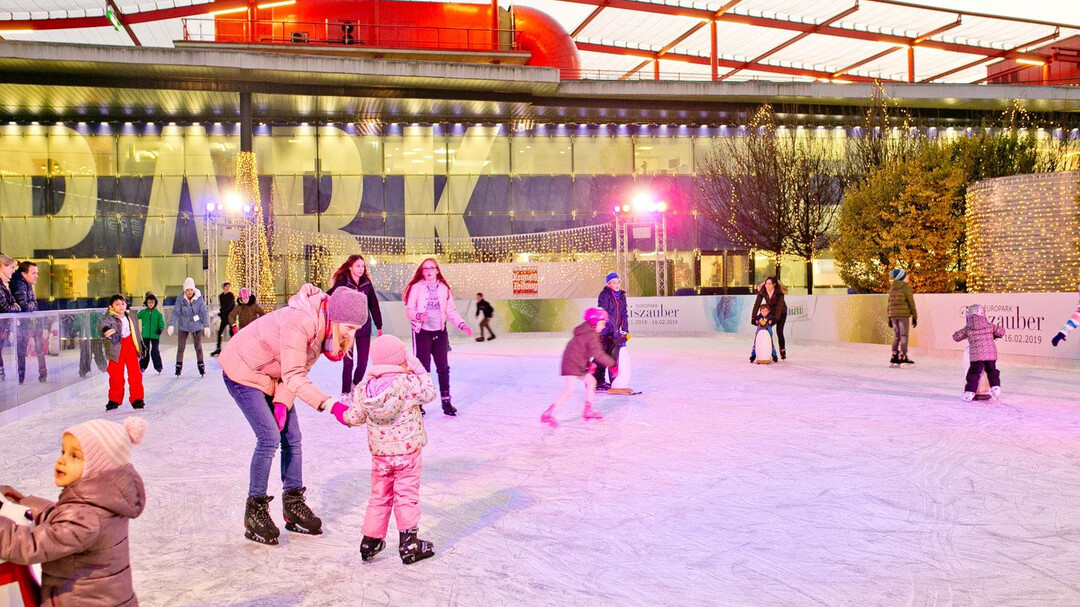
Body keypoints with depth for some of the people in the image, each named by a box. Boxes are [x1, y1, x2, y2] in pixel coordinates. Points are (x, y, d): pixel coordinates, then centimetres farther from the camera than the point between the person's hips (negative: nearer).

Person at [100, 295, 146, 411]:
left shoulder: (129, 316, 7)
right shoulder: (109, 318, -12)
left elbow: (135, 331, 20)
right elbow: (102, 325, -34)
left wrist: (141, 344, 28)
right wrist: (105, 330, -57)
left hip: (130, 346, 4)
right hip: (116, 348, -4)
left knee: (135, 373, 2)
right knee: (116, 375, 0)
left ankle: (137, 399, 12)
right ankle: (114, 400, 17)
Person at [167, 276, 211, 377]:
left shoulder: (199, 298, -11)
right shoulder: (180, 299, -11)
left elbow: (204, 312, -7)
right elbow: (175, 312, -10)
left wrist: (206, 326, -10)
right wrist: (171, 325, -18)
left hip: (196, 326, 0)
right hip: (183, 326, 0)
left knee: (198, 346, 0)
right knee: (180, 347, -1)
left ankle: (201, 365, 11)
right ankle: (179, 366, 10)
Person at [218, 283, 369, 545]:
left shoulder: (324, 325, -8)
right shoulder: (299, 323, -36)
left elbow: (299, 371, -2)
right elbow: (293, 377, -36)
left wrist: (283, 403, -14)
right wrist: (331, 405, -43)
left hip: (271, 375, 8)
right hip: (242, 371, -8)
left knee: (292, 438, 3)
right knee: (269, 438, -15)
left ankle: (293, 505, 13)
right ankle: (255, 511, -2)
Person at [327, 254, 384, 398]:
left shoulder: (367, 283, 3)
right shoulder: (342, 283, -7)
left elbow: (374, 305, 9)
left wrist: (379, 325, 13)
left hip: (364, 327, 3)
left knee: (363, 361, 5)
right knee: (348, 362, -2)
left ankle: (356, 385, 30)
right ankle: (345, 393, 11)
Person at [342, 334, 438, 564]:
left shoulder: (364, 388, -3)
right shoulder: (408, 382, -16)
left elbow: (353, 418, 2)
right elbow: (429, 393, -4)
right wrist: (419, 369, 3)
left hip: (379, 453, 4)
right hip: (407, 451, -4)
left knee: (379, 497, 17)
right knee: (407, 496, 6)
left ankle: (371, 541, 22)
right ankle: (409, 543, 9)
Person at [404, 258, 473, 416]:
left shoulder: (444, 288, 4)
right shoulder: (416, 287, -4)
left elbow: (451, 311, 7)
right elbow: (409, 310, -6)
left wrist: (462, 325, -4)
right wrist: (419, 315, -26)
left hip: (440, 331, 3)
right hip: (421, 332, -3)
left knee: (443, 367, 6)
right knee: (423, 367, -3)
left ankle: (446, 401, 15)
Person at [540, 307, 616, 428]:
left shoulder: (585, 332, 14)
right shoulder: (591, 335, -17)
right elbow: (598, 354, -20)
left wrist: (588, 363, 13)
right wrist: (612, 365, -13)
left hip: (580, 366, 11)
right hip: (572, 365, -11)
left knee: (591, 381, 18)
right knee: (569, 391, -16)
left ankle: (588, 411, 24)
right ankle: (548, 414, -14)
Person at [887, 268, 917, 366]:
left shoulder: (892, 288, 11)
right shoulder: (906, 287, -6)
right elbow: (911, 303, -6)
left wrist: (889, 319, 17)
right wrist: (914, 317, 0)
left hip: (893, 314, 6)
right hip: (903, 314, -6)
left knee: (896, 336, 11)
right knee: (903, 336, -2)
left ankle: (894, 356, 10)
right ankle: (902, 356, -4)